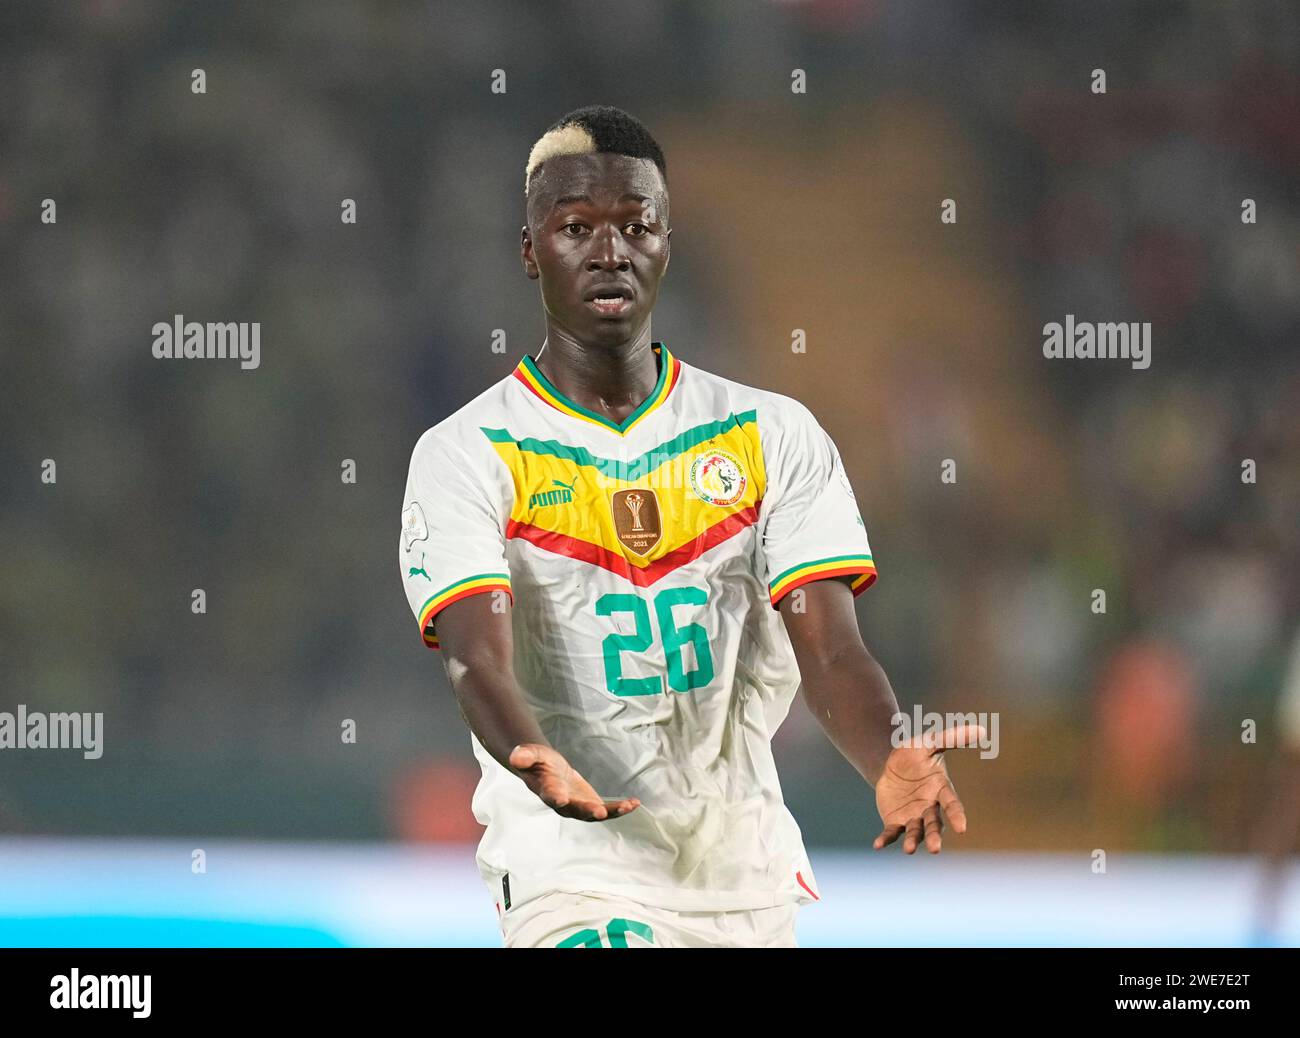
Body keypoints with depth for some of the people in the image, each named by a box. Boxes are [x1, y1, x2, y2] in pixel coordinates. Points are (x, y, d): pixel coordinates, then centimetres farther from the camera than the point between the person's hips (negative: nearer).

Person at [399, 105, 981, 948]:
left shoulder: (776, 437, 6)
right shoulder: (466, 457, -3)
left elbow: (831, 652, -5)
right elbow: (480, 659, -17)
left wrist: (891, 764, -27)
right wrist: (539, 767, -39)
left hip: (749, 876, 4)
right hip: (575, 875, -4)